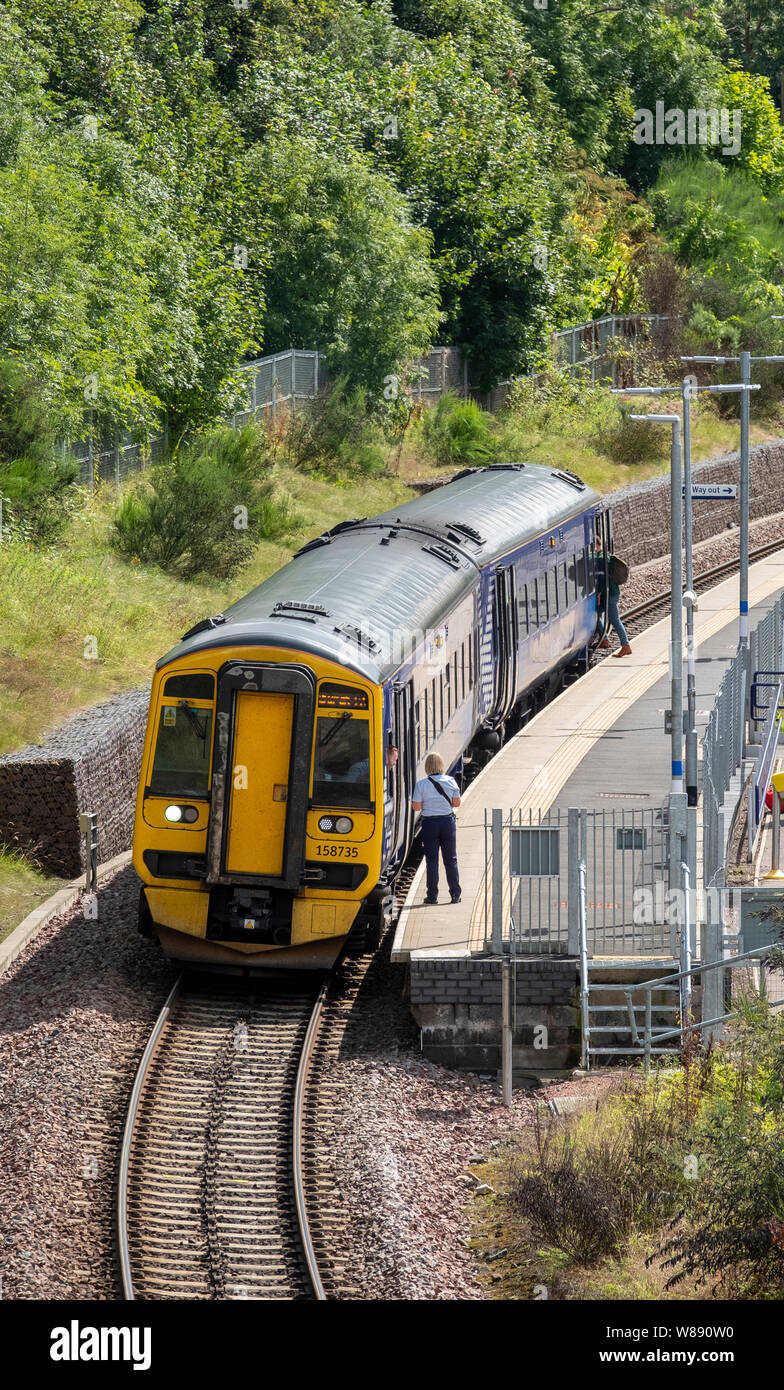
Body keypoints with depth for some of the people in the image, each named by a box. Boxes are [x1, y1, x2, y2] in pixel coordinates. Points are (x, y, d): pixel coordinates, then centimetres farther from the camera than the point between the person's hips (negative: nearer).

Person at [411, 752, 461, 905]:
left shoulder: (421, 784, -10)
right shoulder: (450, 781, -3)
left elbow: (416, 807, -10)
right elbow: (456, 802, 0)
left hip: (430, 823, -2)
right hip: (447, 821, 2)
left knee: (432, 860, 4)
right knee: (451, 859, 11)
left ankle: (432, 897, 3)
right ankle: (455, 894, 13)